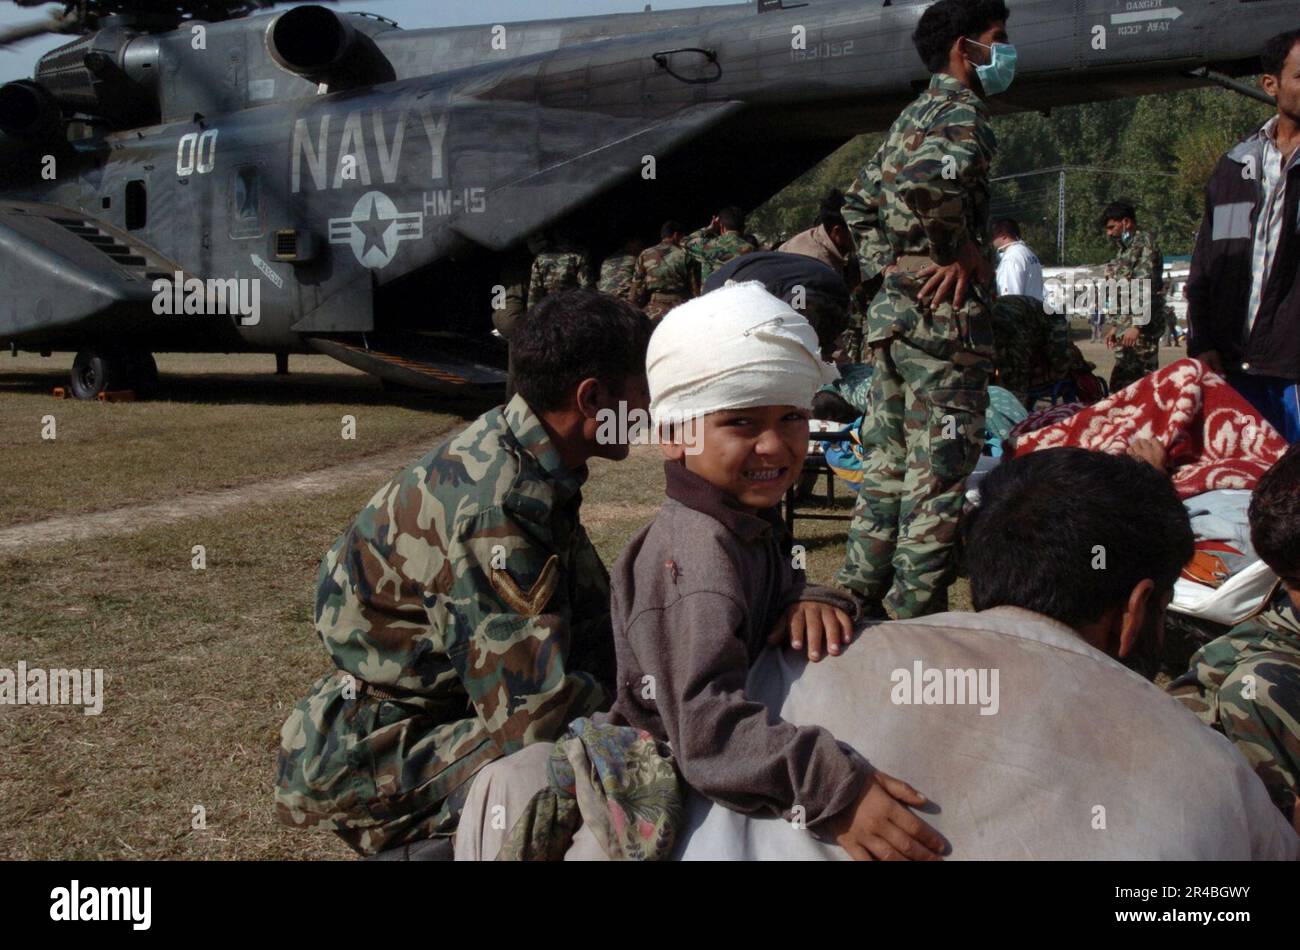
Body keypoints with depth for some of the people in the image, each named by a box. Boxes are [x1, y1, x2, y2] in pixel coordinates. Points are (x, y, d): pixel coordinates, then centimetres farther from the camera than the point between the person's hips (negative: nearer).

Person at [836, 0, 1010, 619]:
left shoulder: (913, 116, 19)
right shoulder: (962, 112, -11)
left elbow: (860, 203, 26)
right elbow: (928, 180, -32)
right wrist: (962, 249, -20)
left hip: (891, 309, 10)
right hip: (943, 314, -9)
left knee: (889, 466, 14)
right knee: (939, 474, -4)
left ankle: (857, 601, 20)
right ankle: (912, 619, -1)